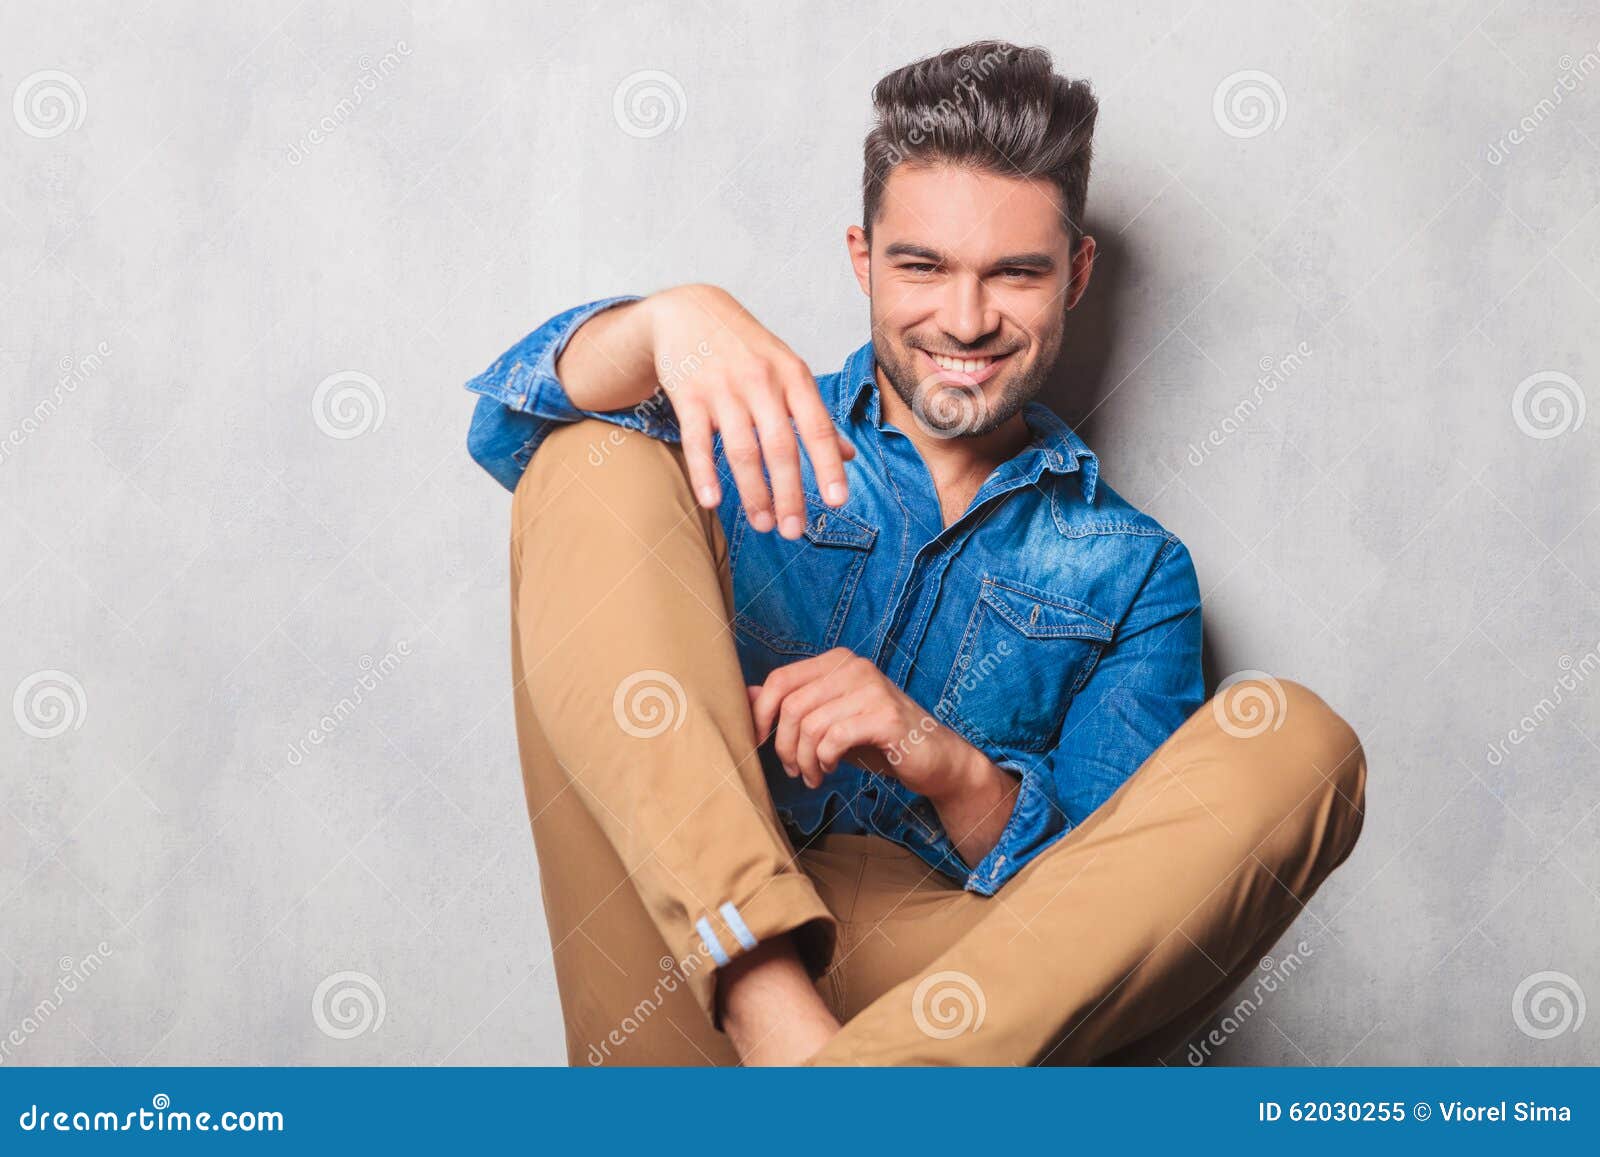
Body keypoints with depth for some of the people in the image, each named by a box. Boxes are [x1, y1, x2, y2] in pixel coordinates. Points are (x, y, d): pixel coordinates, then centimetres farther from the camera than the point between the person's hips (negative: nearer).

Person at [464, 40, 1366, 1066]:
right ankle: (779, 1034, -31)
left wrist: (954, 770, -16)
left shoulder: (1132, 574, 15)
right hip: (693, 957, 0)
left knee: (1295, 743, -19)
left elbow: (1131, 894, 4)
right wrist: (670, 320, -27)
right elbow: (509, 425, -5)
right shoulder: (766, 450, 14)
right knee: (592, 462, -13)